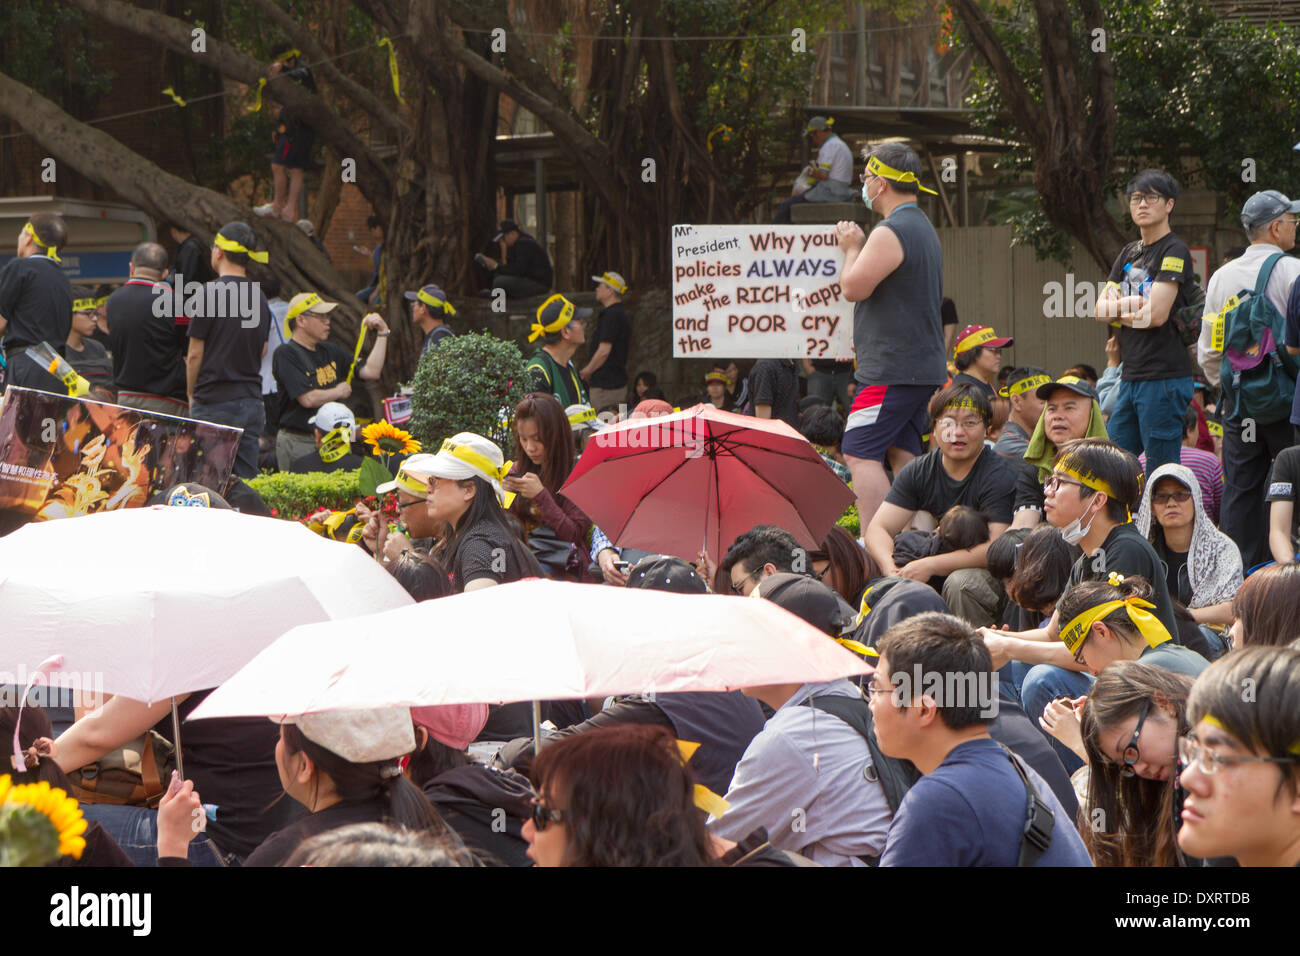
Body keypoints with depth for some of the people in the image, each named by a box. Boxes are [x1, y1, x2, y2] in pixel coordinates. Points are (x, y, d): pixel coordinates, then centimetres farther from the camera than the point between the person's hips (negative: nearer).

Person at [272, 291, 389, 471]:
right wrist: (339, 392, -2)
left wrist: (382, 333, 8)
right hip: (298, 442, -7)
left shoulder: (331, 350, 14)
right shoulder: (285, 354, -10)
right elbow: (308, 399, -19)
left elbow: (371, 372, 11)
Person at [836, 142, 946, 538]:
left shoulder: (890, 233, -16)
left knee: (860, 453, -12)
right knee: (903, 454, 12)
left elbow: (853, 287, -17)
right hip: (925, 367, 10)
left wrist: (852, 247, 0)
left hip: (890, 368, -10)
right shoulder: (925, 229, 18)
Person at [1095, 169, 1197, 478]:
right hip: (1132, 378, 8)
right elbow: (1101, 310, 12)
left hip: (1165, 377, -8)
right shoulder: (1130, 253, 18)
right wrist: (1121, 304, -9)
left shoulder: (1175, 252, -7)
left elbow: (1156, 314, -15)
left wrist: (1117, 309, 1)